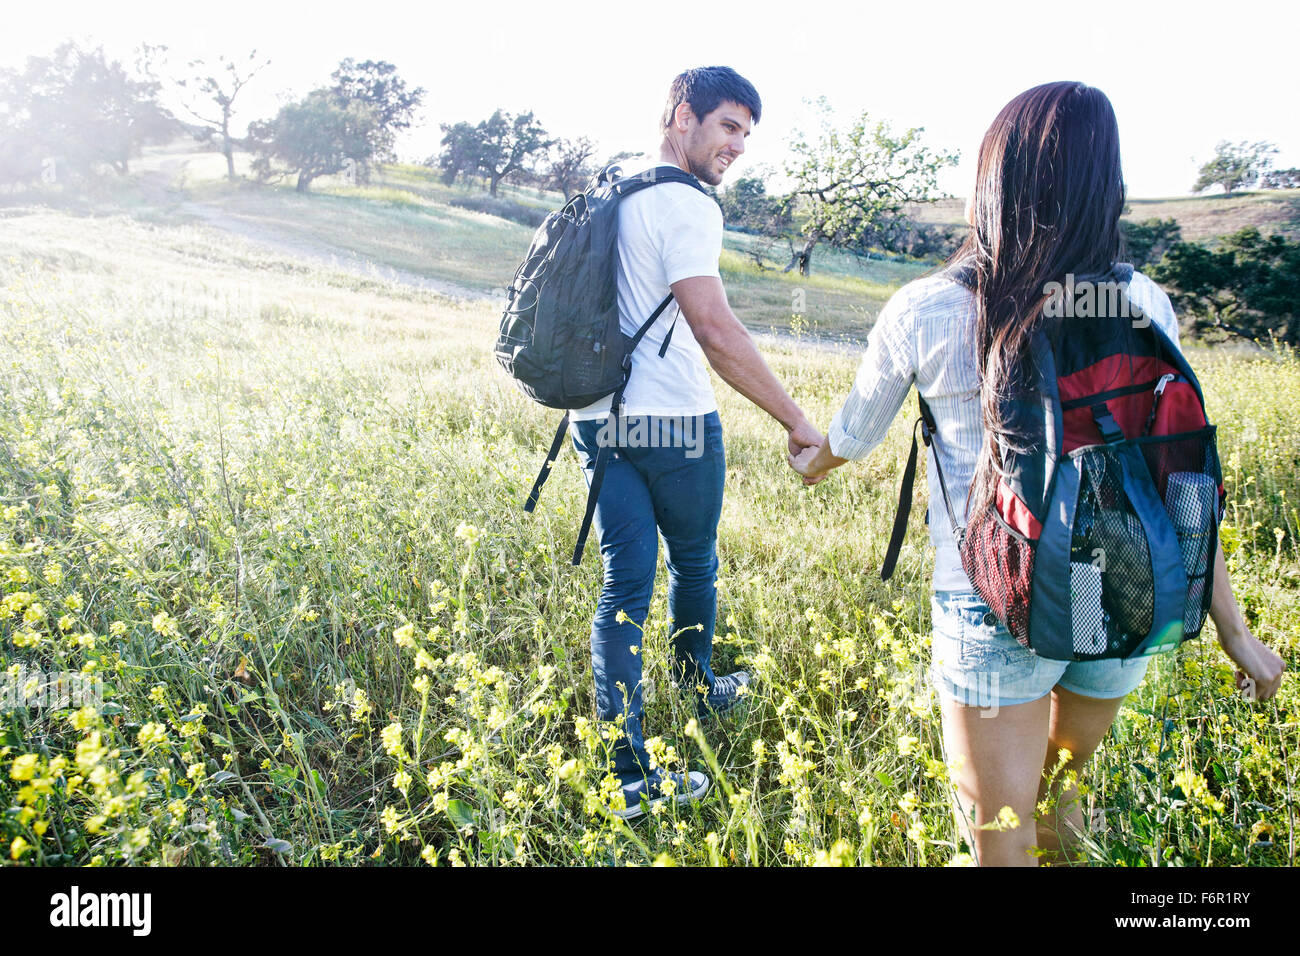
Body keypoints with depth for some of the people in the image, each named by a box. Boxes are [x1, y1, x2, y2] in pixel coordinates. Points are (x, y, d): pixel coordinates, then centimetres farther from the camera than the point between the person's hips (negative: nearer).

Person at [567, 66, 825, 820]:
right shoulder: (686, 206, -14)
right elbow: (714, 328, -25)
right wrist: (797, 422, -22)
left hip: (598, 418, 7)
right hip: (673, 425, -7)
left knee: (625, 587, 7)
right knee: (694, 565, 18)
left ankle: (628, 773, 10)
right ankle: (699, 691, 42)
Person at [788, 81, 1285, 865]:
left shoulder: (925, 312, -11)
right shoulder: (1145, 307, -5)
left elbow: (853, 439, 6)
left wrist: (811, 462, 29)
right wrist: (1233, 629, 7)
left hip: (994, 609, -3)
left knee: (1000, 843, 12)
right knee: (1065, 788, 29)